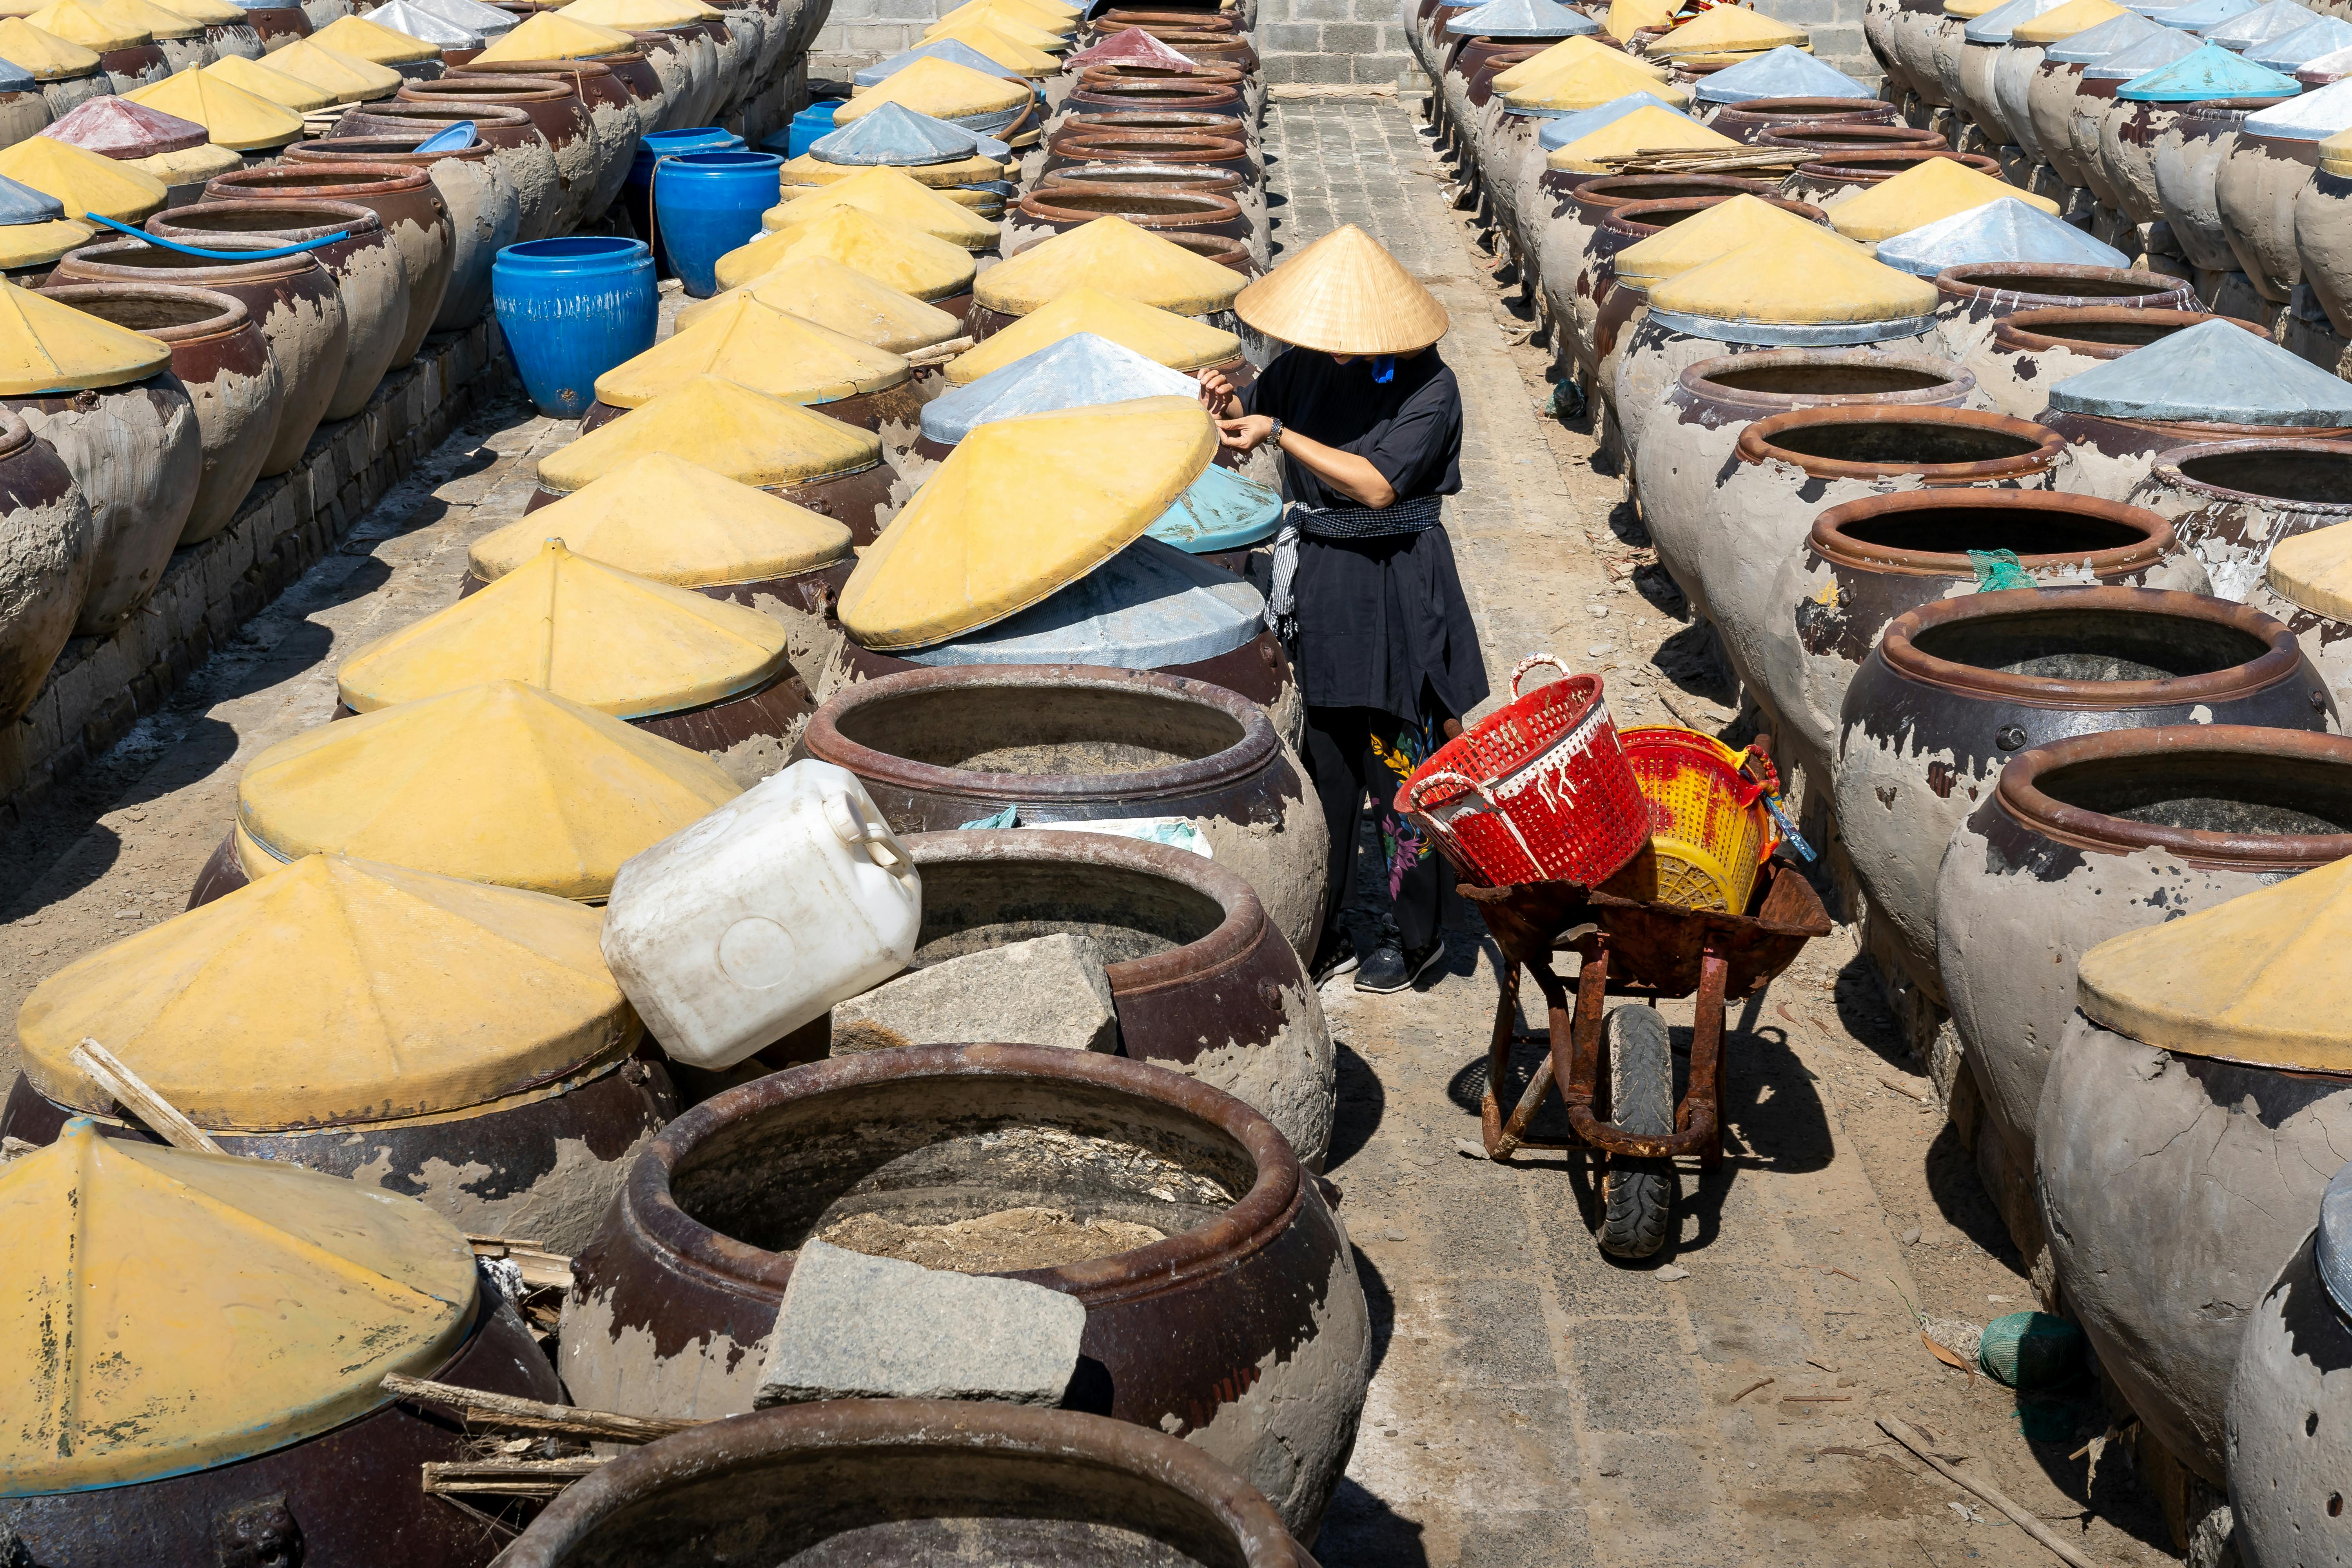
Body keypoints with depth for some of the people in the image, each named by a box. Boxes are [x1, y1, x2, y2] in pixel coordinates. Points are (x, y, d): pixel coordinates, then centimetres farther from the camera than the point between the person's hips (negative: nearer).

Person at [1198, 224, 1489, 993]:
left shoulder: (1429, 388, -15)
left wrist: (1277, 432, -21)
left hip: (1393, 589, -5)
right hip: (1317, 581, 5)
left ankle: (1416, 934, 21)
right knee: (1322, 760, 10)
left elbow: (1377, 483, -23)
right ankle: (1318, 931, 21)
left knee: (1399, 763, 3)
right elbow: (1248, 425, 16)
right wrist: (1229, 403, -8)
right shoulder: (1308, 365, 2)